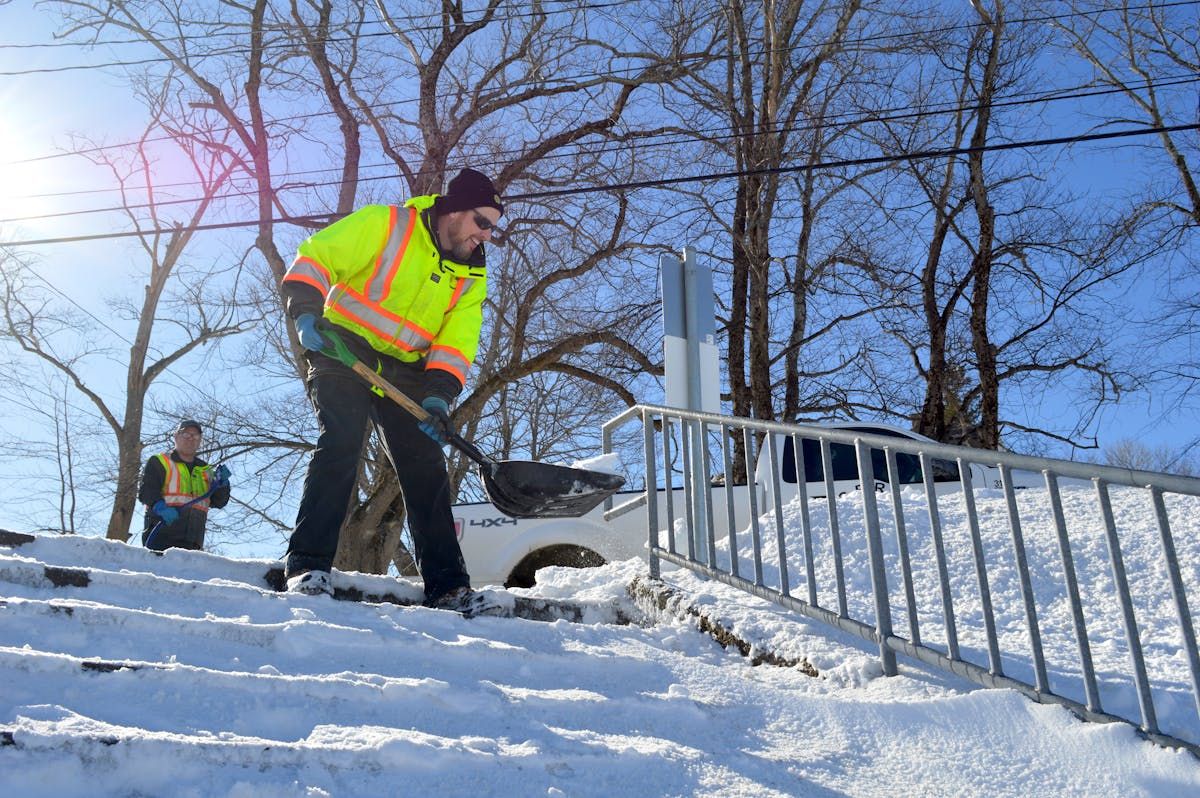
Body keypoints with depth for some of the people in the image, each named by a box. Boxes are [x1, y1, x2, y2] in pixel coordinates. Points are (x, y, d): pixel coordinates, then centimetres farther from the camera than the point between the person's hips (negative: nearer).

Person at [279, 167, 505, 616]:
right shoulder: (384, 225, -6)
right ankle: (307, 565, -18)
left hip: (405, 372, 5)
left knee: (427, 470, -2)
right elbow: (315, 256, -6)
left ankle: (449, 588, 0)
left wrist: (439, 394, -14)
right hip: (343, 353, -5)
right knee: (341, 444, -24)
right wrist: (305, 310, -21)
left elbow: (456, 343, 1)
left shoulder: (471, 275, 8)